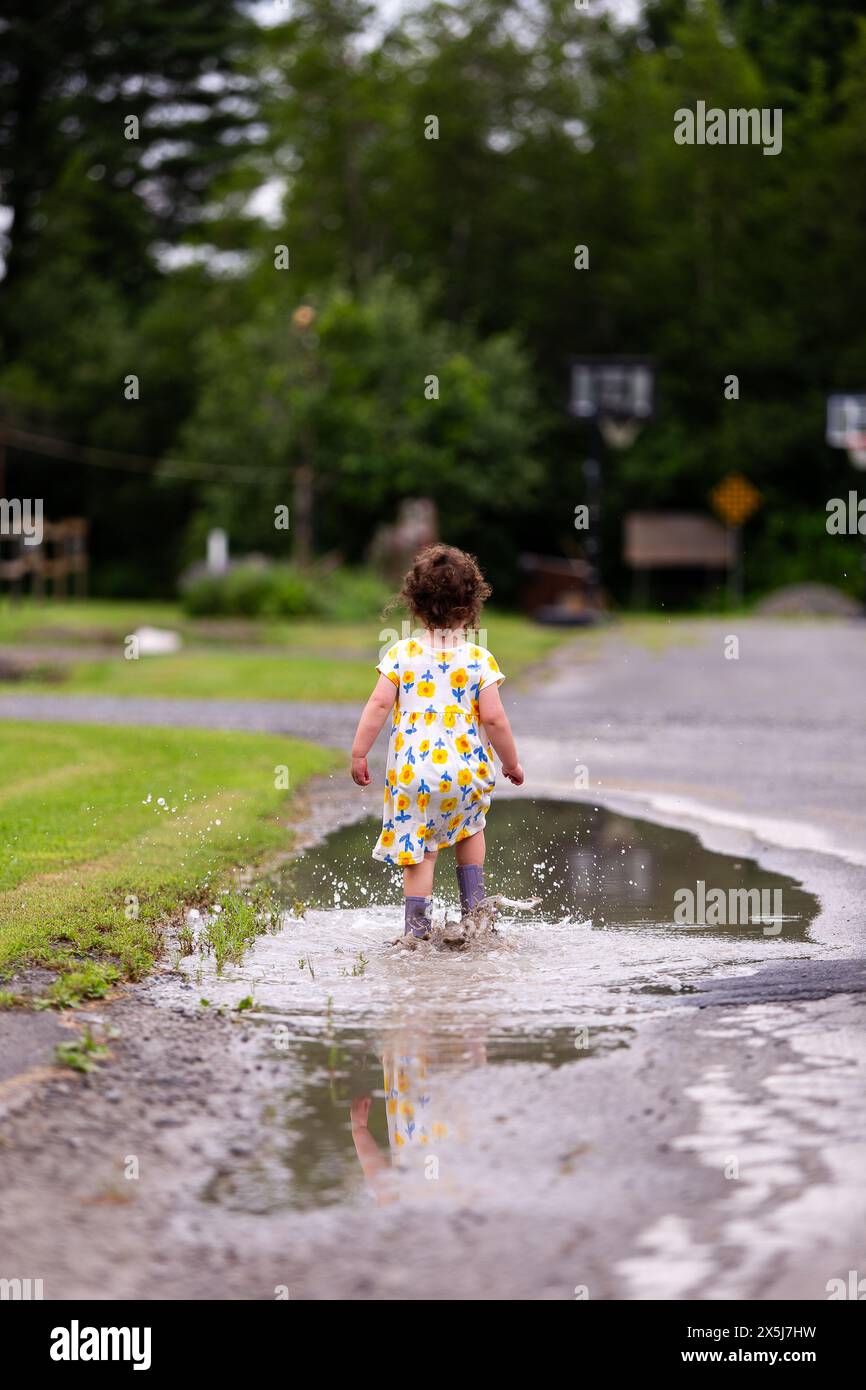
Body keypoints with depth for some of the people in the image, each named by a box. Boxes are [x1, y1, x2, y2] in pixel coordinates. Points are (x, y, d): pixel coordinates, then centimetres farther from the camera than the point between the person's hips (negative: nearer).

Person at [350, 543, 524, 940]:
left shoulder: (401, 654, -1)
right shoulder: (479, 659, -2)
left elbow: (379, 704, -7)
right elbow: (493, 718, -5)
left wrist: (358, 752, 1)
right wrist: (511, 763, 8)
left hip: (412, 771, -1)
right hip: (466, 770, 1)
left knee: (418, 855, 5)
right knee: (469, 830, 29)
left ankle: (416, 935, 0)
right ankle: (473, 910, 21)